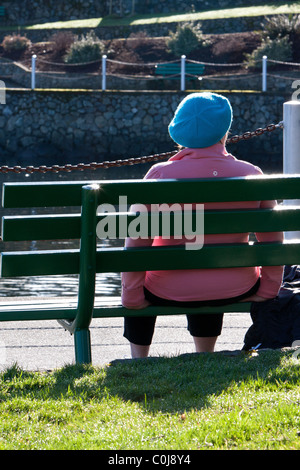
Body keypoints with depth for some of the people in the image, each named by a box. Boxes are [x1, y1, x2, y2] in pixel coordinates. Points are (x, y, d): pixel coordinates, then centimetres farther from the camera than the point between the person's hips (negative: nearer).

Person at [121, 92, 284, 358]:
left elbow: (136, 244, -15)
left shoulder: (161, 176, -16)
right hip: (235, 291, 2)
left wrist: (132, 297, -3)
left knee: (138, 287, 34)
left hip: (171, 293, -2)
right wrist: (268, 291, 11)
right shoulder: (251, 175, -9)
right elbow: (273, 240, -3)